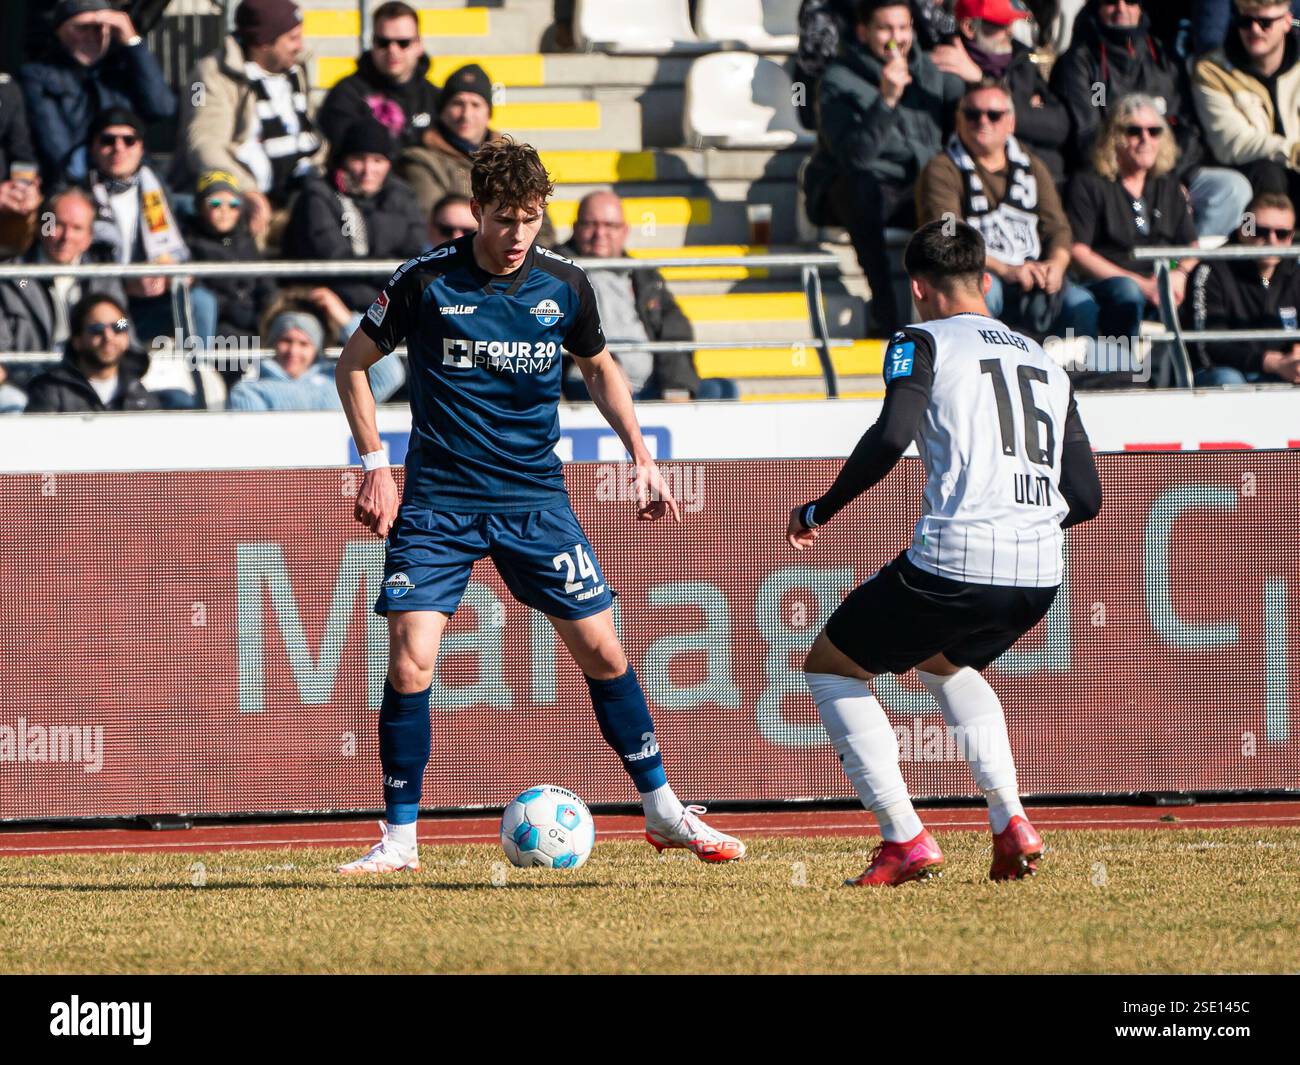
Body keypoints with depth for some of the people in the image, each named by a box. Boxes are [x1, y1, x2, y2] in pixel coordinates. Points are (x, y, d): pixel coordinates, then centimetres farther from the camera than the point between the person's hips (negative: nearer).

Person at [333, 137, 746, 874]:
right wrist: (376, 467, -3)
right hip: (438, 501, -2)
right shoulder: (427, 282, -9)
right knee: (411, 659, -14)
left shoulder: (564, 286, -1)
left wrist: (642, 458, 11)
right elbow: (354, 365, 4)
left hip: (535, 498, 2)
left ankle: (665, 812, 17)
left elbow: (600, 367, 19)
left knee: (602, 650, 1)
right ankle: (400, 838, -1)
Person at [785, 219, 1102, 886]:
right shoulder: (1046, 363, 21)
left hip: (953, 563, -6)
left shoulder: (923, 343, 4)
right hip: (1039, 579, 6)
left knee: (829, 666, 16)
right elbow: (1084, 498, 18)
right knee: (945, 664, 36)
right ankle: (1010, 823, 16)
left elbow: (892, 436, -14)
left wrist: (818, 513, -2)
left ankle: (904, 840, 2)